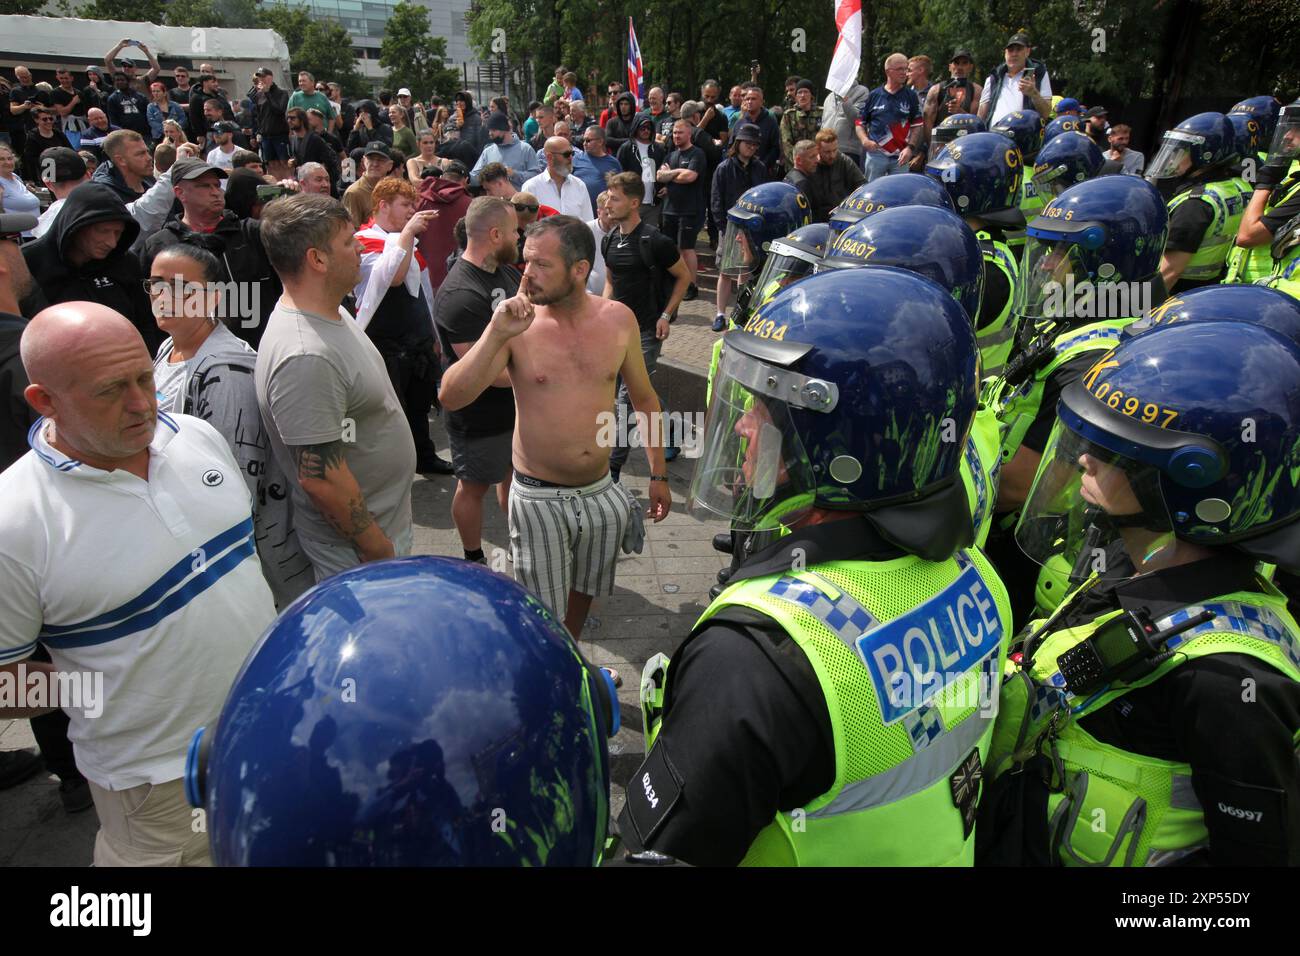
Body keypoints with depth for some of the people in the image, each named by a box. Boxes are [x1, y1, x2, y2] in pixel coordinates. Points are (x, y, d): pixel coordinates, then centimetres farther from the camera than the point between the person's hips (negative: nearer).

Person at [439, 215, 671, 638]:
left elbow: (644, 398, 9)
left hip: (601, 492, 3)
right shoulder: (517, 323, -12)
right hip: (539, 498, -3)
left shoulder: (618, 319, -4)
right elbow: (450, 397, -20)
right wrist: (496, 334, -30)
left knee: (582, 591, 23)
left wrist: (658, 475, 10)